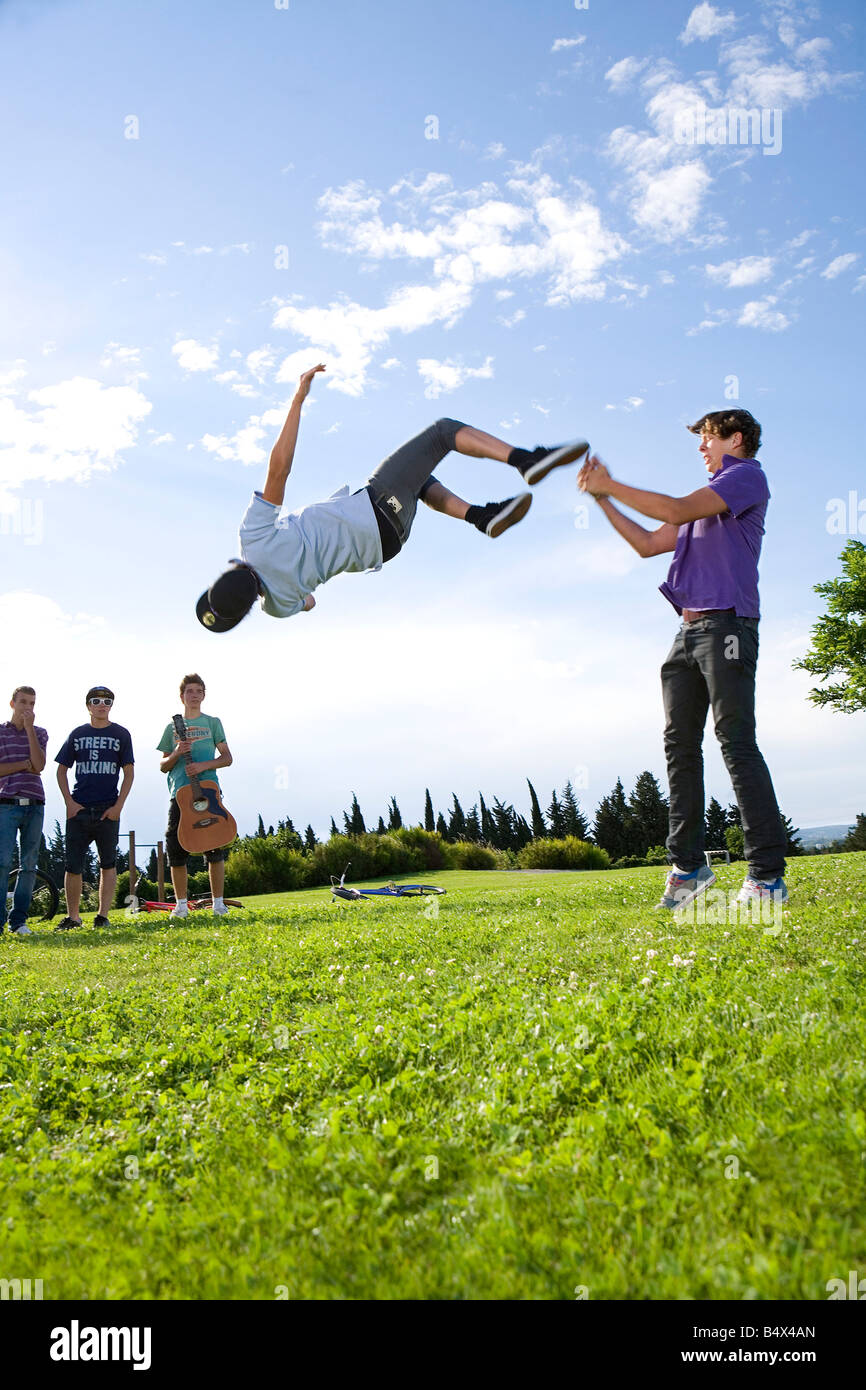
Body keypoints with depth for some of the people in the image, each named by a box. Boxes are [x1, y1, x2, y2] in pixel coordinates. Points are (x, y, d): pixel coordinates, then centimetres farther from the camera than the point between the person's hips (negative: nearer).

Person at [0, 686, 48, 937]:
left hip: (34, 805, 3)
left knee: (29, 864, 2)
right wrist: (24, 764, -5)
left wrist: (29, 728, -5)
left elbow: (39, 765, -4)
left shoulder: (39, 733, 13)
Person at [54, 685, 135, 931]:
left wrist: (118, 806, -6)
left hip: (108, 809, -1)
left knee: (108, 863, 3)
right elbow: (61, 770, 13)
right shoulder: (77, 734, 10)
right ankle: (72, 917, 11)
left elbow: (129, 772, 4)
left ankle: (103, 916, 8)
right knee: (73, 865, 1)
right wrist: (69, 802, 0)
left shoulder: (121, 734, 6)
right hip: (78, 808, 1)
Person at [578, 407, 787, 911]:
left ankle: (768, 875, -14)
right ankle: (688, 865, 7)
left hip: (727, 625, -9)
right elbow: (649, 544, 28)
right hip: (690, 632, 9)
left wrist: (611, 485, -5)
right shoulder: (709, 501, 29)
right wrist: (603, 499, 22)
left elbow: (678, 510, -12)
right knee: (680, 745, 3)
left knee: (737, 742, -14)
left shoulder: (748, 475, 2)